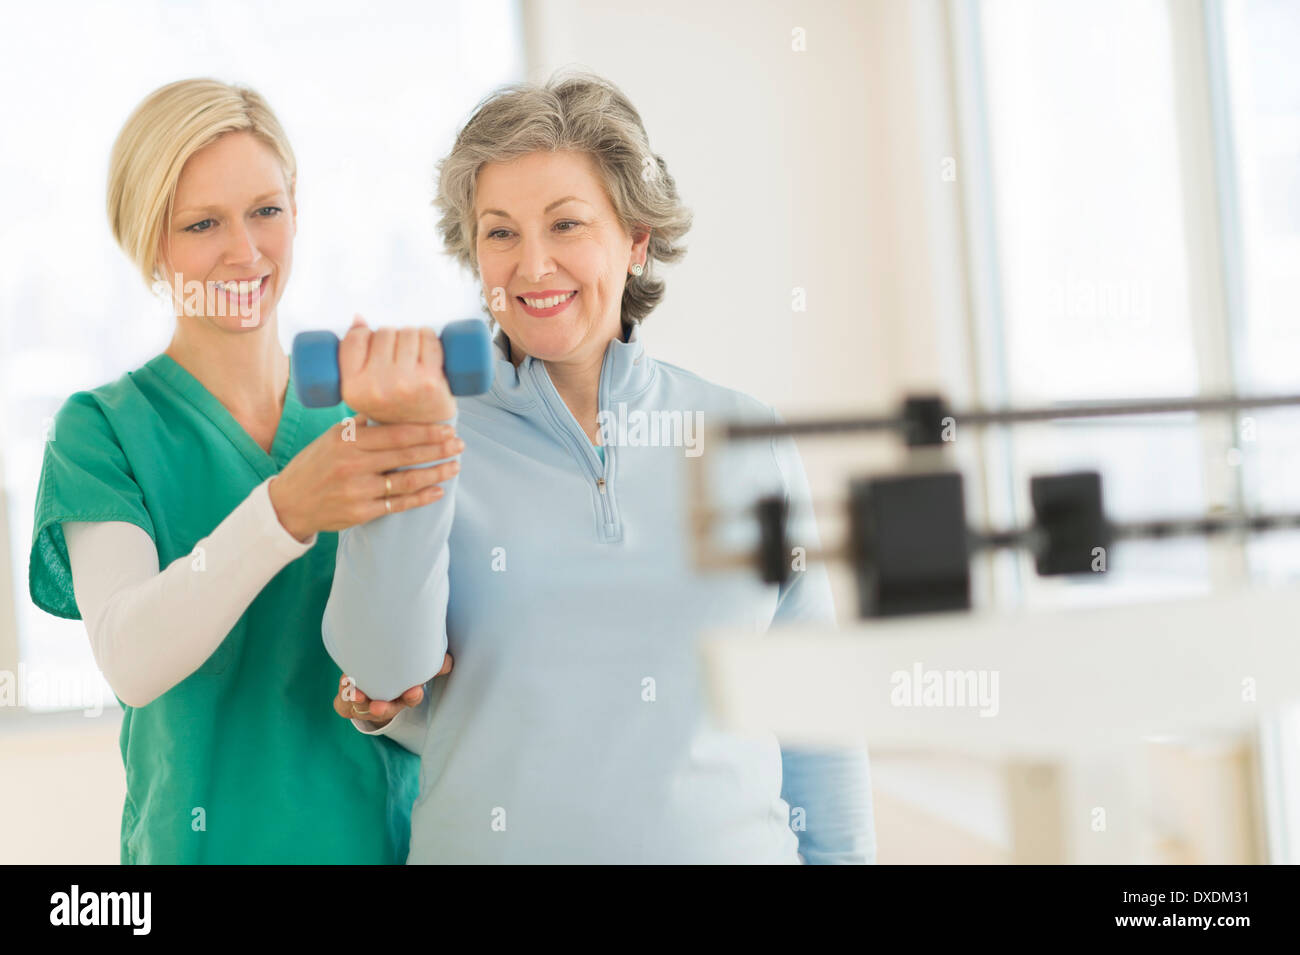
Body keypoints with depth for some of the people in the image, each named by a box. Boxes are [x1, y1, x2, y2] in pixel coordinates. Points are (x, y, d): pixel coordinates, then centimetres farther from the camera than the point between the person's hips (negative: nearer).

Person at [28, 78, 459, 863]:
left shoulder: (359, 410, 3)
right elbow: (129, 662, -22)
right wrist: (283, 512, -36)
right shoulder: (103, 430, -7)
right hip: (213, 834, -3)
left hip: (391, 827, 3)